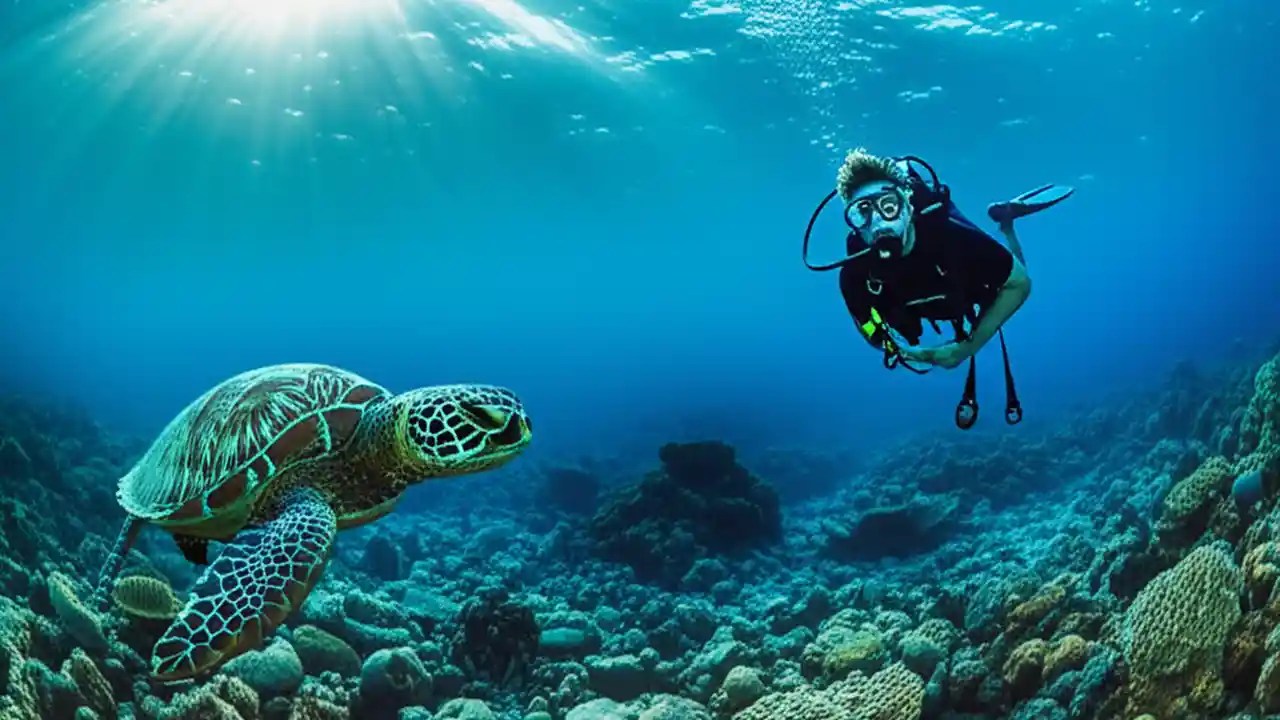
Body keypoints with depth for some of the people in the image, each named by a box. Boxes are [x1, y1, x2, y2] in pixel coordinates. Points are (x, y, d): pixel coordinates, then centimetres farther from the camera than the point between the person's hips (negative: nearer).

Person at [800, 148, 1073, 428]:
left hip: (976, 287, -1)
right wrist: (928, 356, -30)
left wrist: (969, 346, -34)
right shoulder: (855, 273, -40)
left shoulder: (950, 235, -47)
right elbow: (875, 335, -18)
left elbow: (1019, 284, -31)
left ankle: (1005, 219, 39)